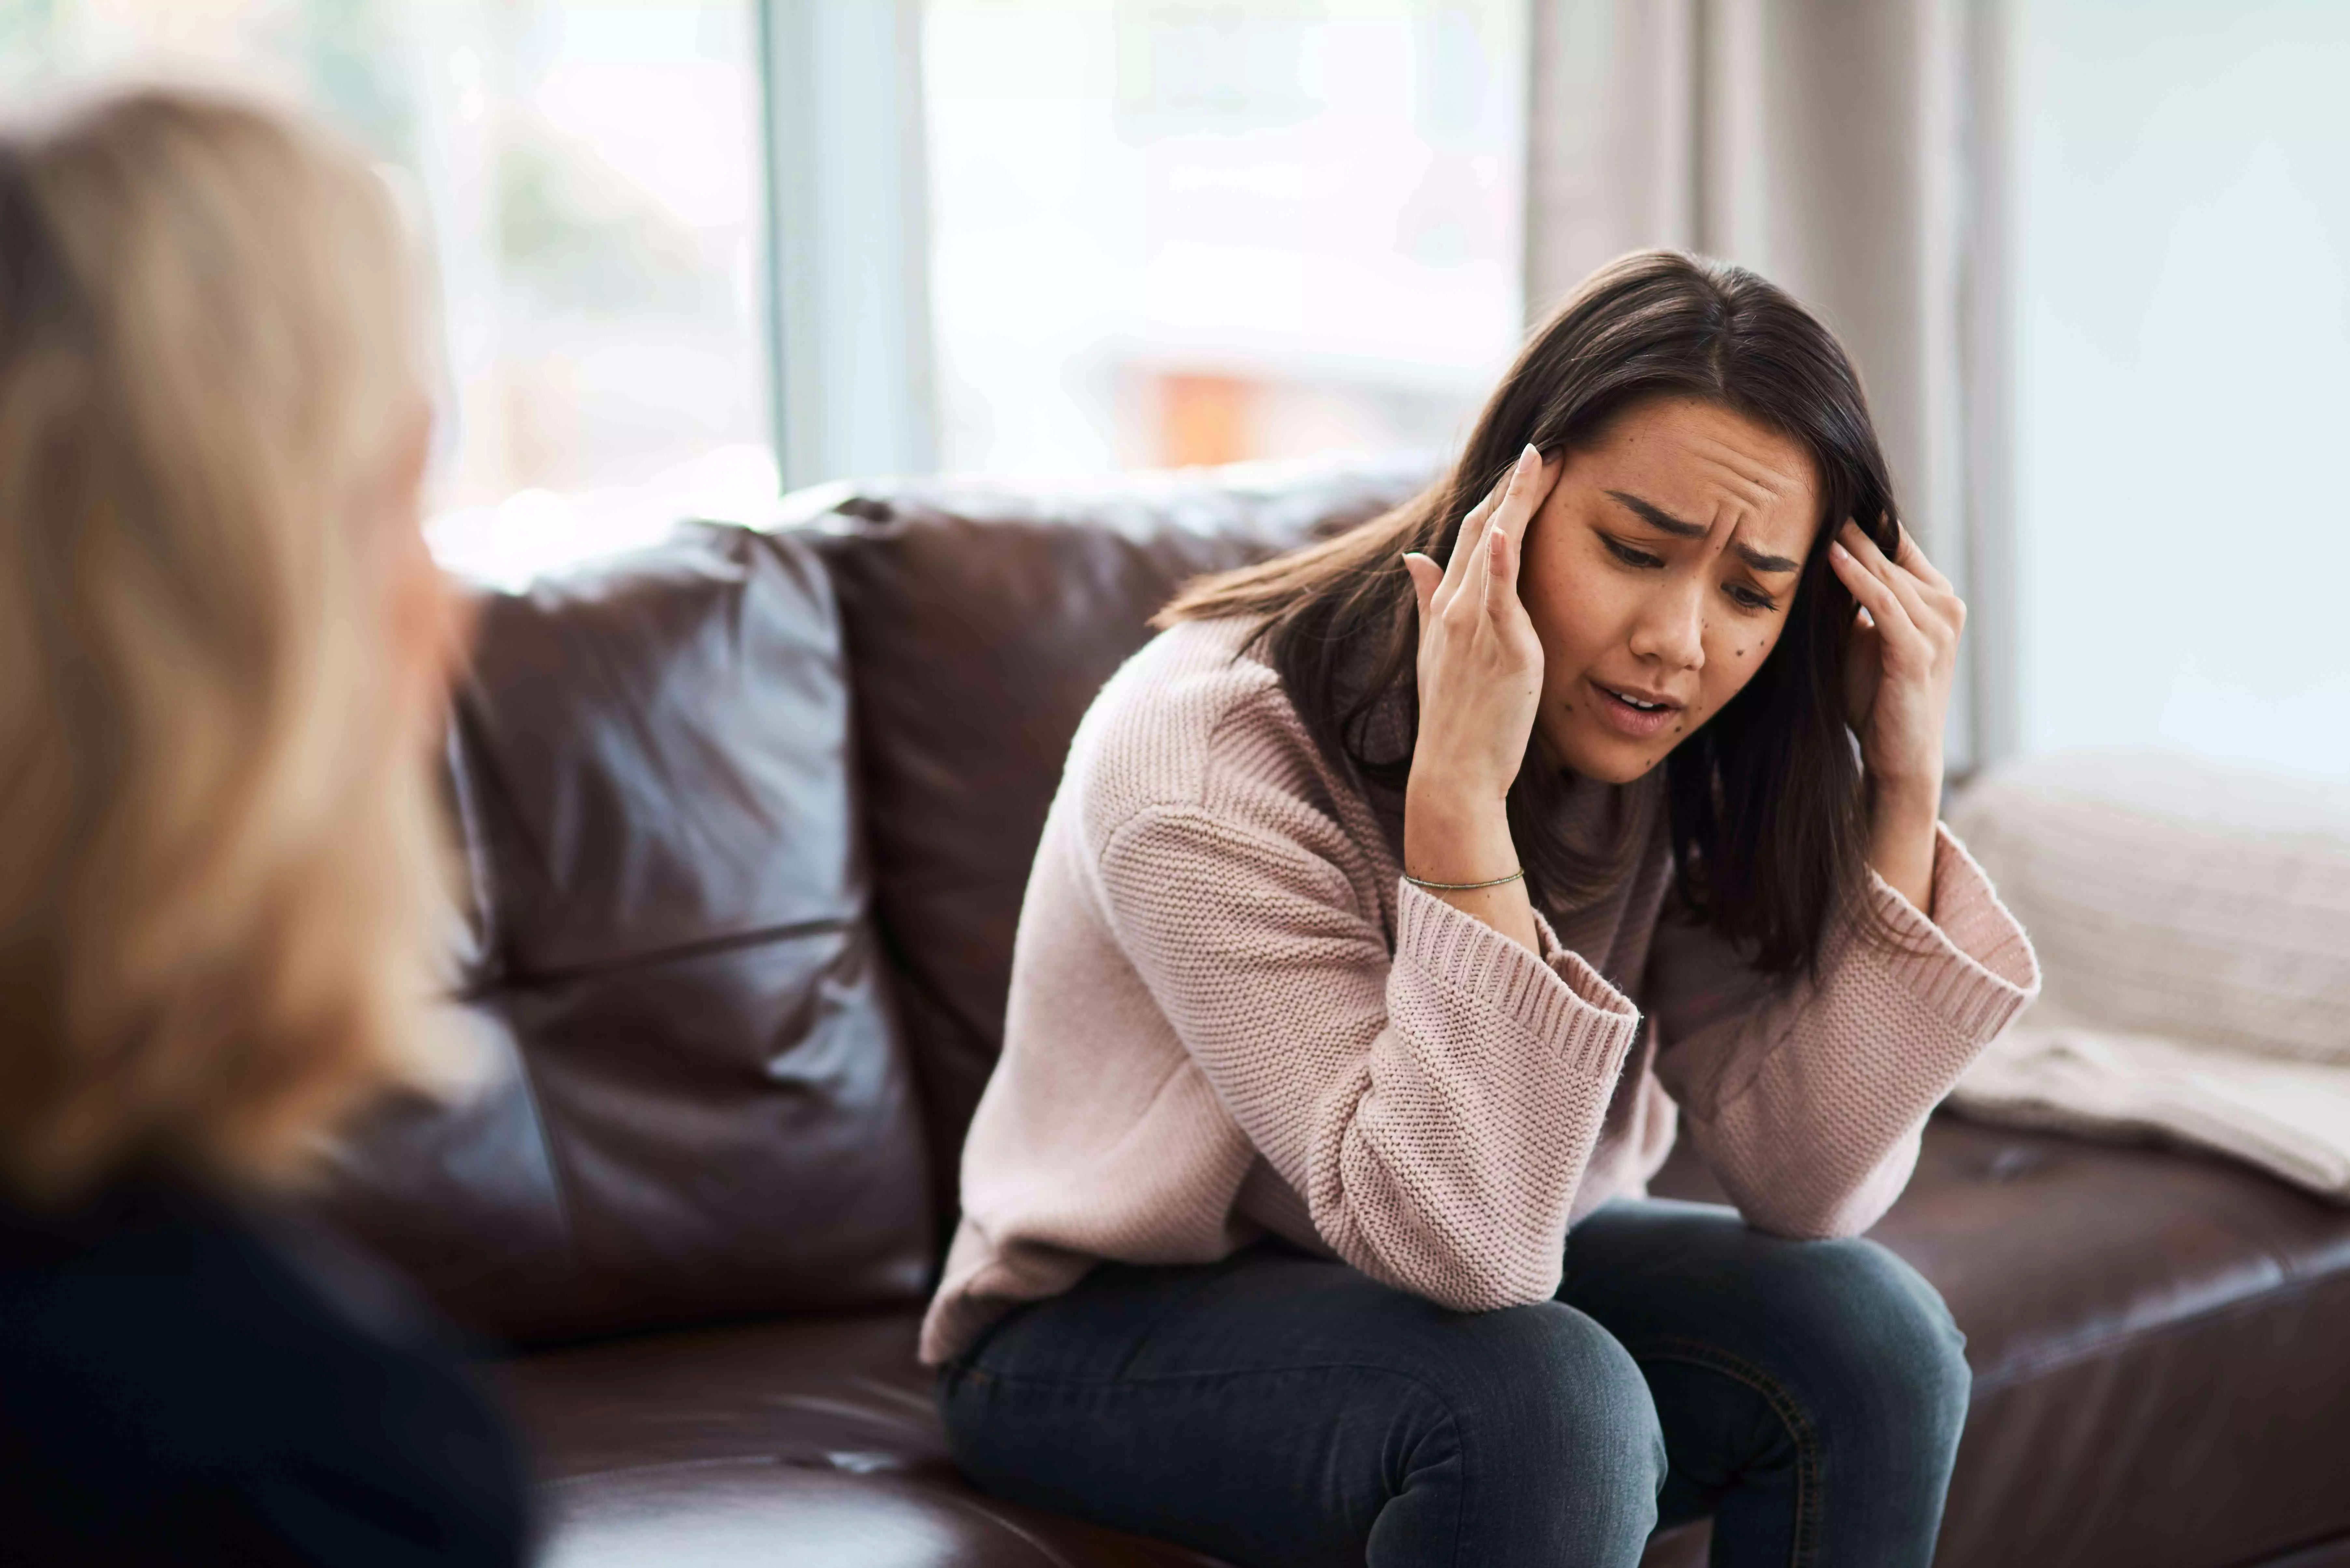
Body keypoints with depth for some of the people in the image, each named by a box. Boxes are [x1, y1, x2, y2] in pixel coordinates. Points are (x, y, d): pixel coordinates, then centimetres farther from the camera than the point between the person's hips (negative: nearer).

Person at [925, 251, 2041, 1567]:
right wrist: (1458, 796, -42)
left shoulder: (1678, 764, -10)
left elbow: (1806, 1186, -18)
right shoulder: (1204, 766, -29)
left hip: (1466, 1268, 6)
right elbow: (1454, 1235, -34)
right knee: (1542, 1403, -34)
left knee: (1868, 1333, -19)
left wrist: (1906, 786, -24)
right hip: (1119, 1324, -5)